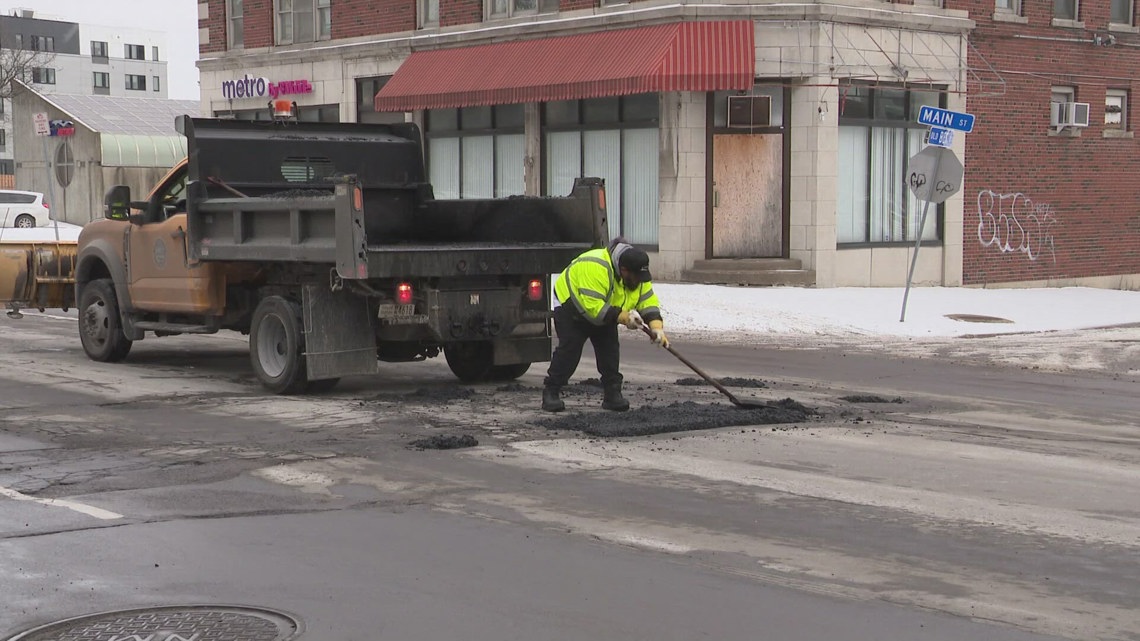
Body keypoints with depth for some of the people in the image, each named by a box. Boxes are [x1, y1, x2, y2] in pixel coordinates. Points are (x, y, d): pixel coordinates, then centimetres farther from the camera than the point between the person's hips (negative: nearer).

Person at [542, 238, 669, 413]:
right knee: (569, 350, -14)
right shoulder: (596, 269, -41)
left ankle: (612, 394, 2)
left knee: (609, 349, -4)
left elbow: (648, 302, -12)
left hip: (603, 310, 7)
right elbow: (593, 307, -43)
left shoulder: (637, 275, -14)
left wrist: (656, 327, -28)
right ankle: (550, 392, -6)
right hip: (570, 306, -7)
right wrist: (622, 317, -45)